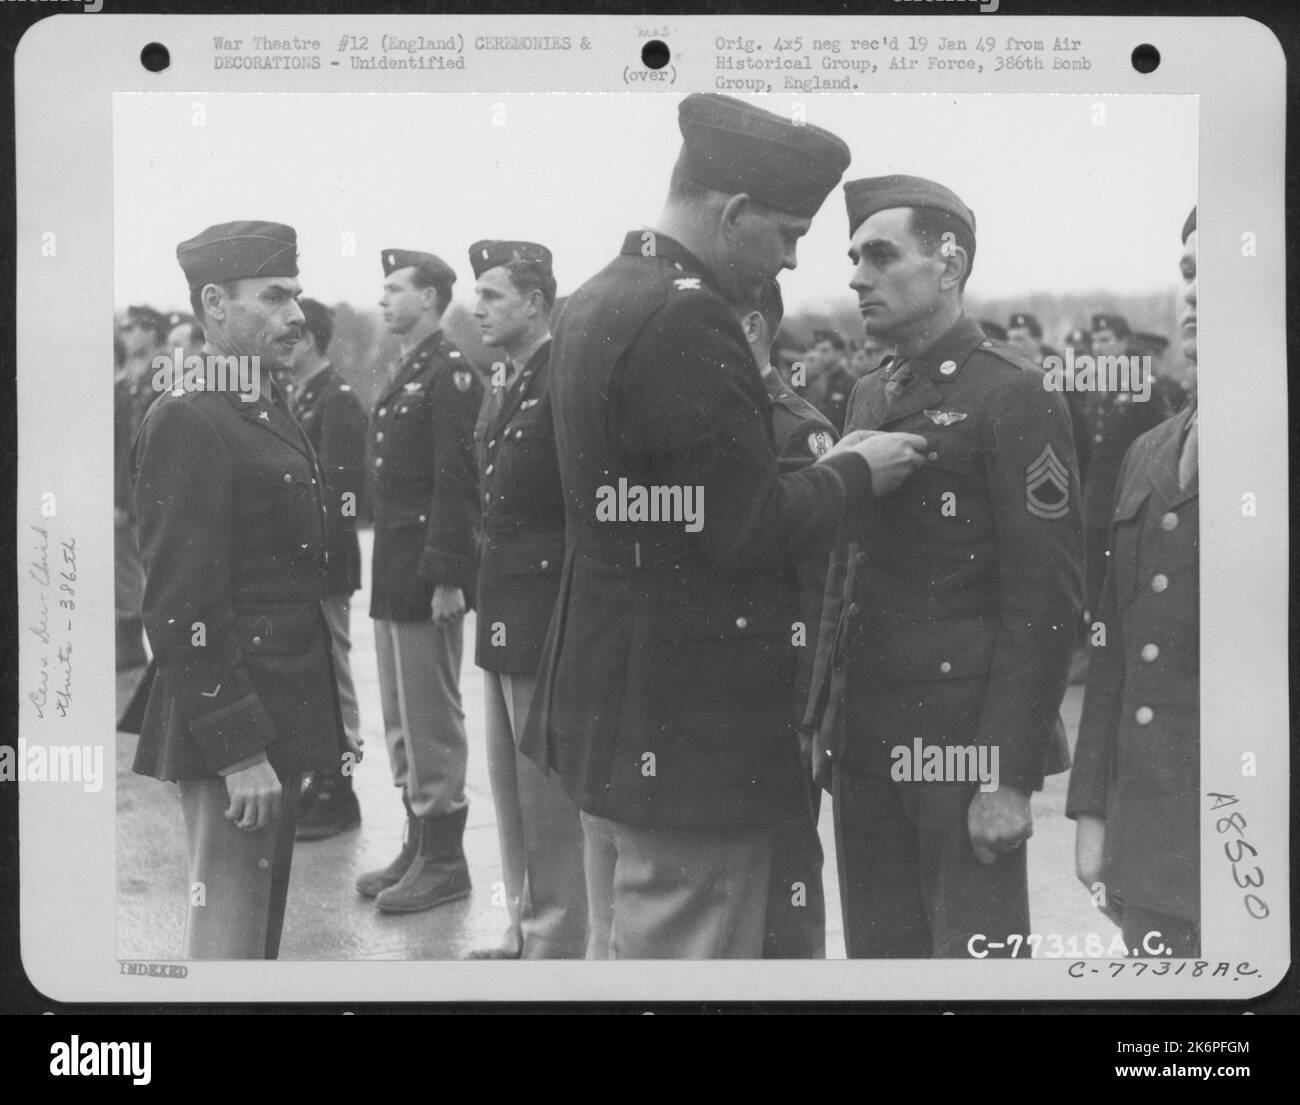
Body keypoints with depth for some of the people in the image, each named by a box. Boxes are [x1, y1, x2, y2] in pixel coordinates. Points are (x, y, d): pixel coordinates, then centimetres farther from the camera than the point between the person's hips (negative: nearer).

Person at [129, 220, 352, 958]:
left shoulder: (271, 411, 14)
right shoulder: (187, 423, -16)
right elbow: (182, 607, -20)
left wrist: (328, 722, 15)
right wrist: (238, 749, -21)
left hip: (279, 720, 10)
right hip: (232, 730, -9)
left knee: (263, 921, 18)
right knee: (229, 932, -2)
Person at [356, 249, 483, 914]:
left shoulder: (449, 373, -13)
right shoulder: (405, 374, 17)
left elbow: (456, 483, -19)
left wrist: (445, 576, -22)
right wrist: (388, 570, 15)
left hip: (427, 574, -10)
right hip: (394, 572, 10)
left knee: (431, 718, -3)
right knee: (402, 717, 15)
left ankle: (443, 859, 7)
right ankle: (419, 845, 24)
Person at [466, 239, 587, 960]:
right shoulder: (502, 385, 14)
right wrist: (484, 590, 12)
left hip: (549, 617, -9)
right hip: (503, 614, 9)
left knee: (548, 792, -1)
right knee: (510, 785, 16)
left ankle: (555, 946, 10)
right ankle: (524, 932, 28)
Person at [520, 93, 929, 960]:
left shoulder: (597, 301, 10)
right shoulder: (685, 319, -21)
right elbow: (751, 527, -21)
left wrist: (828, 470, 14)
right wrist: (857, 472, -4)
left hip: (612, 712, 10)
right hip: (689, 724, -10)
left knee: (622, 945, 20)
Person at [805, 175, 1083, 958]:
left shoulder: (1014, 395, -8)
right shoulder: (870, 398, 15)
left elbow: (1045, 598, -13)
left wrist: (1010, 776, -16)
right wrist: (824, 718, 11)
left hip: (966, 745, -7)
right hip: (866, 745, 7)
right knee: (878, 952, 12)